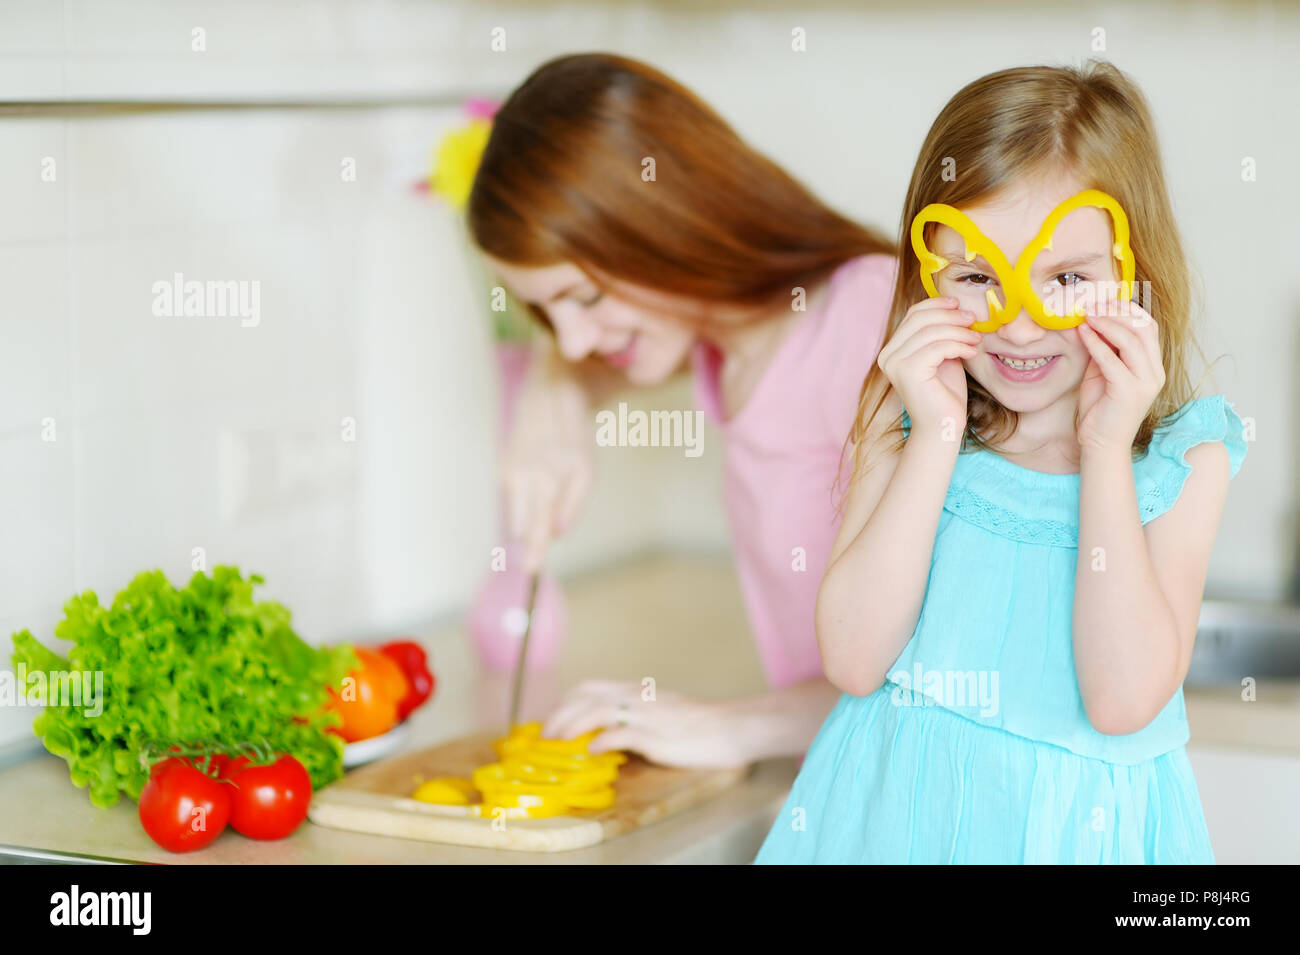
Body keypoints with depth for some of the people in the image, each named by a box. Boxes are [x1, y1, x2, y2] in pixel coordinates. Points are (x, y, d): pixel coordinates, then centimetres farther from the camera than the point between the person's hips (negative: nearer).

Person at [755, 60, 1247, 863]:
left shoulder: (1184, 458, -10)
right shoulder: (904, 422, -7)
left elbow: (1123, 700, -20)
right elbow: (855, 661, -16)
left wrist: (1105, 449, -21)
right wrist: (936, 439, -21)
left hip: (1083, 818, -1)